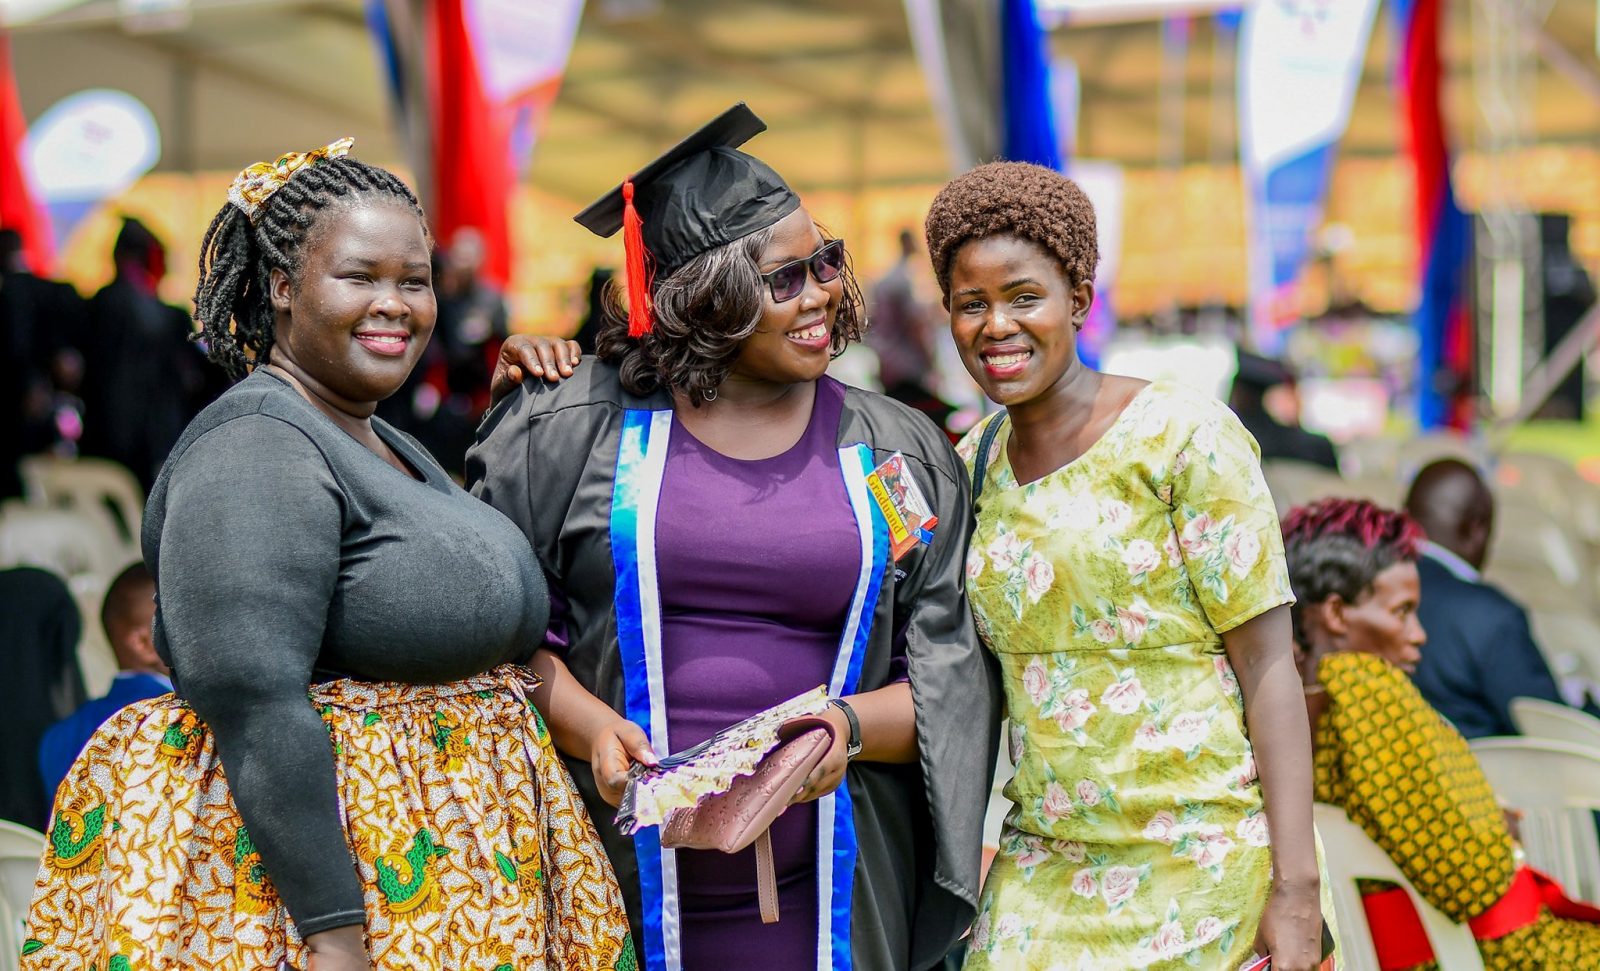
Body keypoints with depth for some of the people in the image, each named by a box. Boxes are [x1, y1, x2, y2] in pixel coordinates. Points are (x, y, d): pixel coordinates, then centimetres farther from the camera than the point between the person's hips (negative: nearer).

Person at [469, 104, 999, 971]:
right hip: (621, 883, -1)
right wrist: (590, 729, -14)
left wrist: (848, 726, -15)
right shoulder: (575, 427, 1)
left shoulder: (900, 455, 5)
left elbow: (949, 676, 4)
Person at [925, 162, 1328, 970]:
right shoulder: (973, 463, 7)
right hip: (1044, 871, 5)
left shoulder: (1182, 437, -10)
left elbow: (1267, 662, -11)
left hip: (1199, 865, -5)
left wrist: (1296, 889, -15)